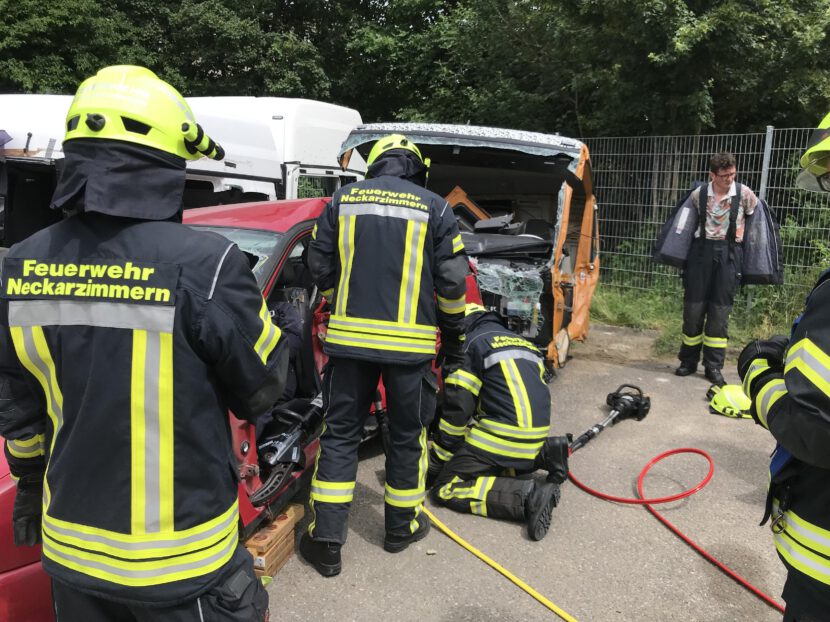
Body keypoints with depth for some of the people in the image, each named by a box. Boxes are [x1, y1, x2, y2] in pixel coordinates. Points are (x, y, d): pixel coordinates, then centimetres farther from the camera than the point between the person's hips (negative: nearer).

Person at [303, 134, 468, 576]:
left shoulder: (343, 199, 6)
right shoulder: (434, 208, 0)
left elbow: (320, 266, 9)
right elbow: (453, 279, -1)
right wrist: (453, 326, 15)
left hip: (349, 336, 2)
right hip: (410, 341, -1)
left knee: (340, 433, 11)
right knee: (408, 435, 15)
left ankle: (326, 540, 12)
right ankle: (402, 526, 31)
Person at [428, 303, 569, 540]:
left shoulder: (471, 344, -1)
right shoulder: (524, 343, 23)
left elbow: (457, 407, -7)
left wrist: (438, 456, 1)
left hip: (501, 436, -8)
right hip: (535, 436, 8)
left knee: (446, 489, -4)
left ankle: (527, 496, -21)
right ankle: (544, 455, 7)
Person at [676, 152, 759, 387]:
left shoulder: (744, 193, -3)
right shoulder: (699, 193, -1)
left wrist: (744, 237, 11)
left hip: (729, 253, 0)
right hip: (702, 250, 1)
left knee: (720, 310, 1)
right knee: (693, 306, 2)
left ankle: (713, 366, 9)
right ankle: (688, 360, 15)